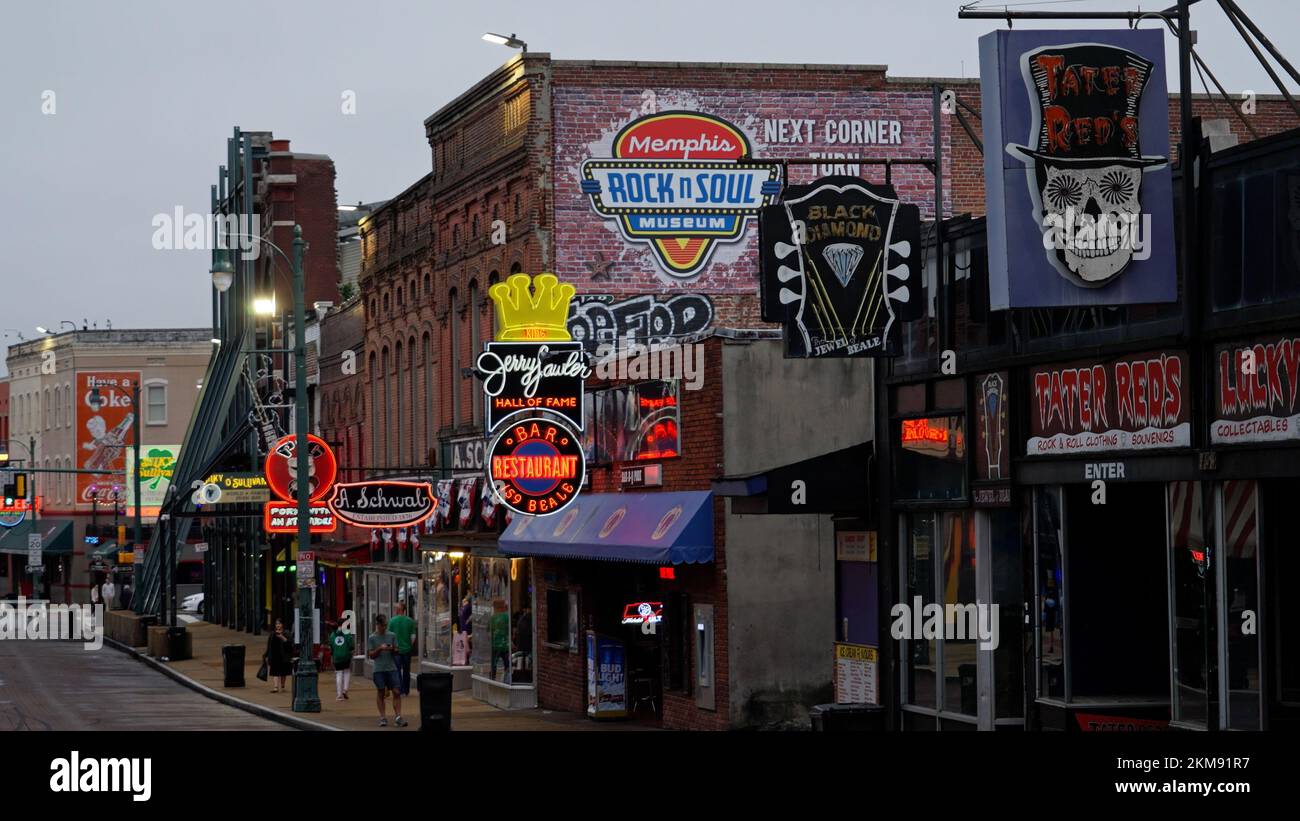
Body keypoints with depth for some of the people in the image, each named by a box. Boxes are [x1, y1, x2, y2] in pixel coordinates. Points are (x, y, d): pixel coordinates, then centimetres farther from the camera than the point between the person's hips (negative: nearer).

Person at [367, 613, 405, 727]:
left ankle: (398, 717, -6)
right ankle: (383, 718, 8)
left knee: (396, 692, -6)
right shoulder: (372, 638, 2)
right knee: (380, 693, 3)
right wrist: (380, 648, -14)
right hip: (379, 669, -2)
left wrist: (392, 649, -10)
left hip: (392, 668, 2)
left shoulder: (392, 636, 8)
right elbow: (371, 655, 0)